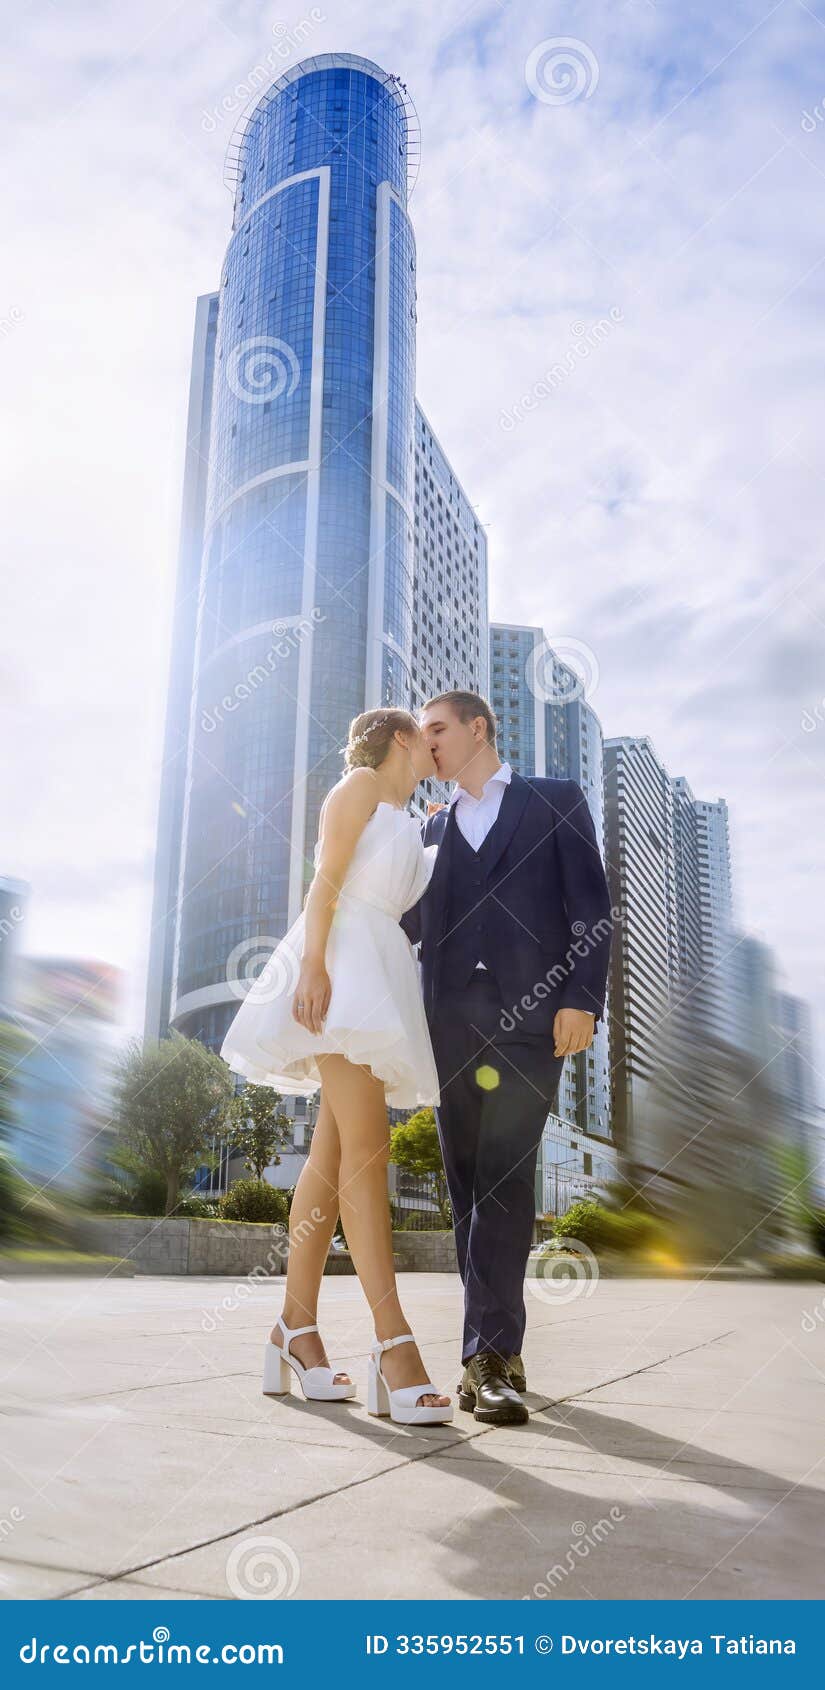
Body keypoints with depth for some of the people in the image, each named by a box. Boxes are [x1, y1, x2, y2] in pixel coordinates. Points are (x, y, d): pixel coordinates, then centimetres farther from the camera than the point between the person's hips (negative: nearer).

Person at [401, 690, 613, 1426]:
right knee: (471, 1185, 4)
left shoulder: (558, 802, 10)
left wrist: (582, 997, -10)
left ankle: (488, 1352, -8)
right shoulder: (434, 827, 23)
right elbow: (410, 923, 18)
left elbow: (591, 907, 1)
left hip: (531, 1016, -4)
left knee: (503, 1178, -12)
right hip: (453, 1021, 4)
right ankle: (498, 1352, 12)